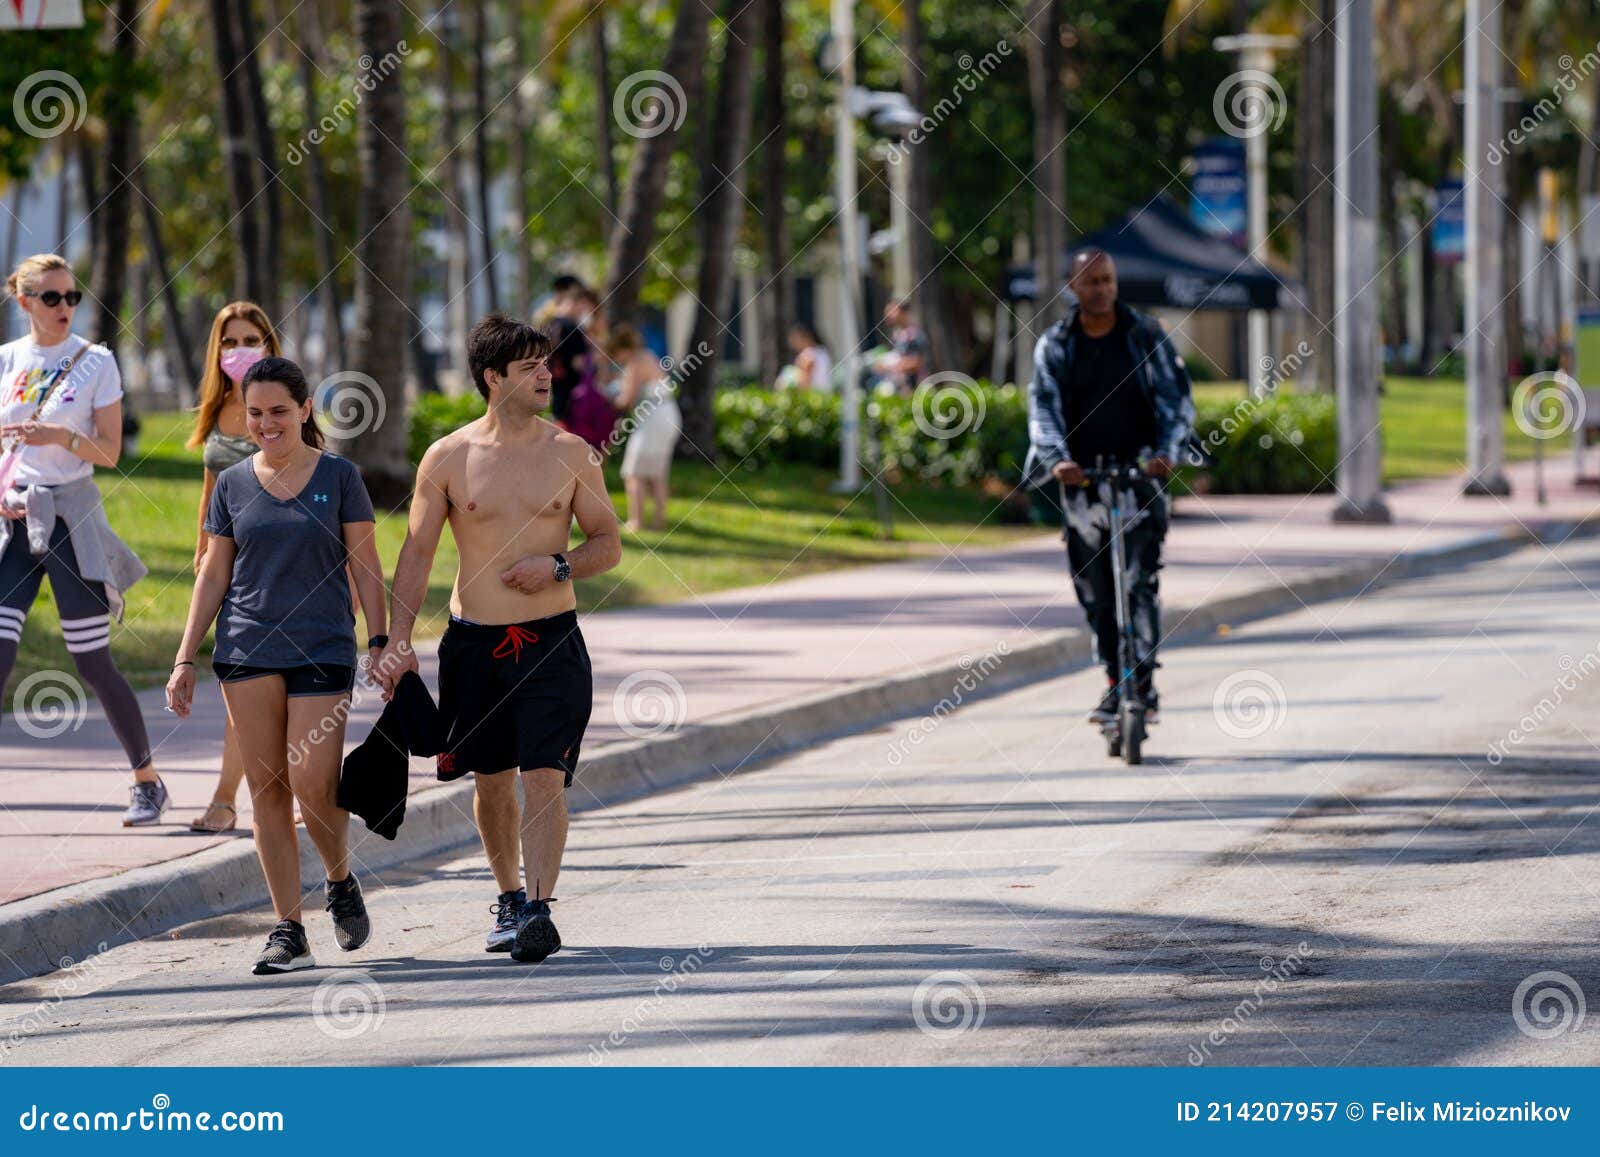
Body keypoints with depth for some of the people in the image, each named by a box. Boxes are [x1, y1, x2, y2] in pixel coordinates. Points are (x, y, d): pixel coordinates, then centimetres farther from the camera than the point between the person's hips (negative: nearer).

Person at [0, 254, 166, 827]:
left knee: (93, 662, 0)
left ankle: (149, 783, 16)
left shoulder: (95, 362, -1)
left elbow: (110, 453, -3)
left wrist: (62, 437, -21)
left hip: (71, 518, -3)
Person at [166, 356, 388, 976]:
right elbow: (213, 576, 12)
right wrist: (185, 659, 8)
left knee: (313, 784, -12)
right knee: (266, 787, 0)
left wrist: (381, 644, -4)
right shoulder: (233, 485, 8)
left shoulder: (339, 476, 3)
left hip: (322, 647, -2)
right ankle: (288, 931, 3)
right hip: (247, 647, 2)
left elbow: (366, 566, 4)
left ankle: (341, 882, 18)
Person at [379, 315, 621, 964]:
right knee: (491, 780, 12)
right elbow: (417, 552, 2)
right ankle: (509, 895, 30)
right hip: (474, 641, 1)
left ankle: (538, 909, -17)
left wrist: (558, 566, -12)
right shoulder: (447, 459, 0)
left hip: (550, 640, -1)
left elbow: (608, 544, 8)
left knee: (544, 776, -12)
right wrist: (397, 641, -7)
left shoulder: (570, 453, 2)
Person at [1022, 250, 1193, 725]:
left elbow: (1177, 399, 0)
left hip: (1140, 473, -2)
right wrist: (1056, 459, -23)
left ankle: (1144, 682, -16)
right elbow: (1043, 407, -4)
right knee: (1094, 591, 4)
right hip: (1082, 478, 2)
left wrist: (1166, 451, -19)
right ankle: (1115, 682, 15)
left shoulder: (1146, 335, 2)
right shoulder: (1054, 344, 6)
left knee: (1139, 582, -15)